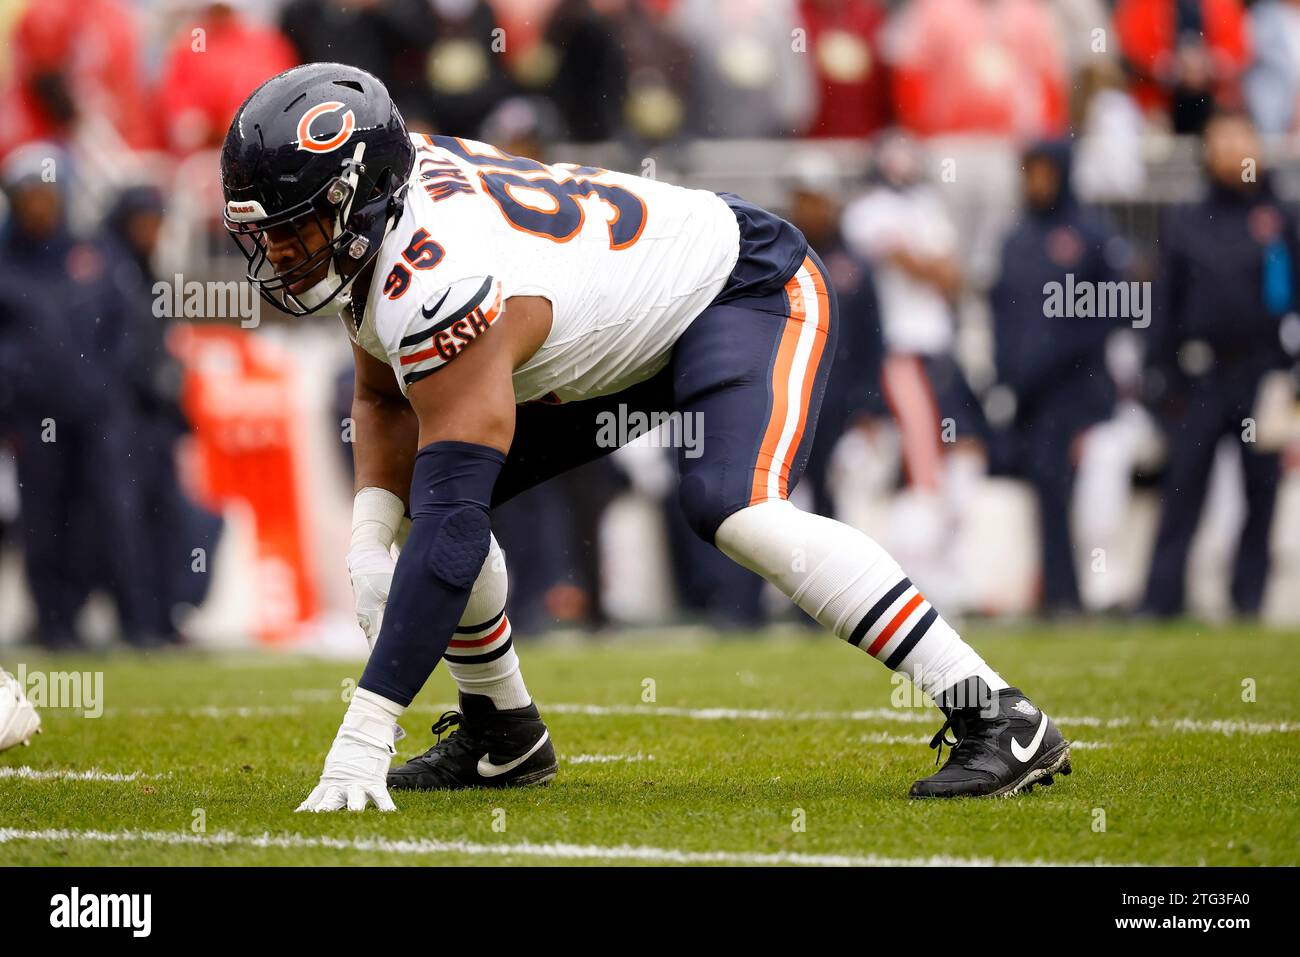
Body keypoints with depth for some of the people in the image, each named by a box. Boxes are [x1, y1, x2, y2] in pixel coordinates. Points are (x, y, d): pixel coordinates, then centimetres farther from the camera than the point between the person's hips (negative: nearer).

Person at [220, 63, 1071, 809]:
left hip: (747, 284, -10)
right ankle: (504, 736, 20)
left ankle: (998, 719, -28)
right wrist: (368, 544, -15)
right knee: (423, 494, 1)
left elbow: (450, 530, -42)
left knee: (733, 509, -34)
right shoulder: (372, 208, -11)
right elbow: (387, 398, 5)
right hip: (628, 339, 10)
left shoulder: (440, 286, -38)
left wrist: (363, 737, -43)